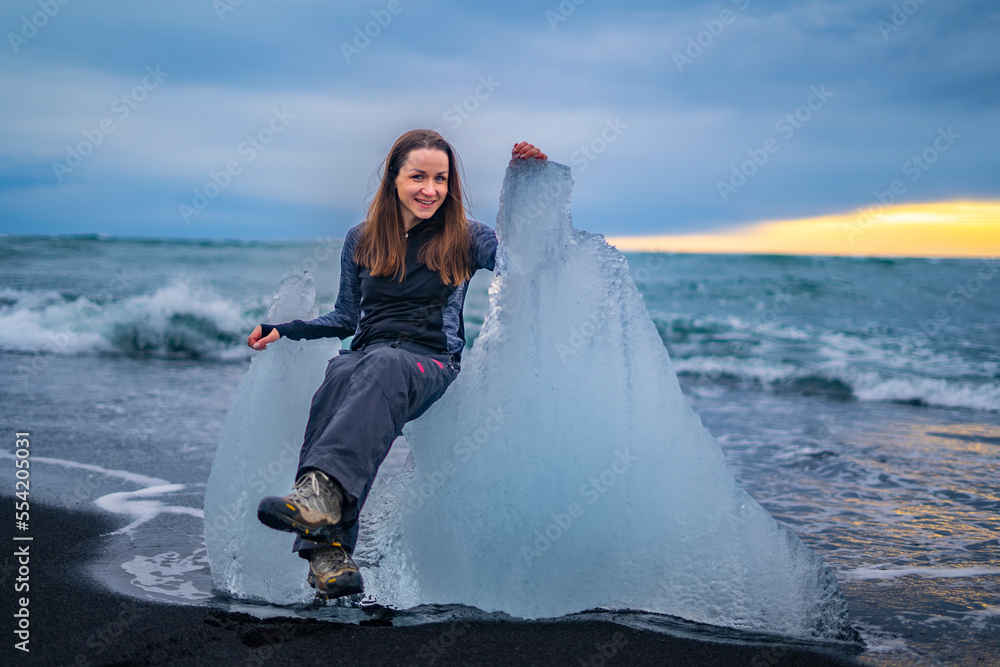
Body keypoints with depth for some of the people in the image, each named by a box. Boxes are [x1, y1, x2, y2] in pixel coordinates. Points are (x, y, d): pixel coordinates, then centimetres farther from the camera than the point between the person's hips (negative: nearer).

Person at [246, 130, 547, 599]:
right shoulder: (362, 239, 18)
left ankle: (322, 491, -64)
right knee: (340, 375, -37)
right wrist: (283, 330, 13)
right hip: (366, 354, 2)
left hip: (432, 362, -2)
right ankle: (329, 555, -50)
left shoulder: (466, 239, 13)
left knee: (383, 366, -39)